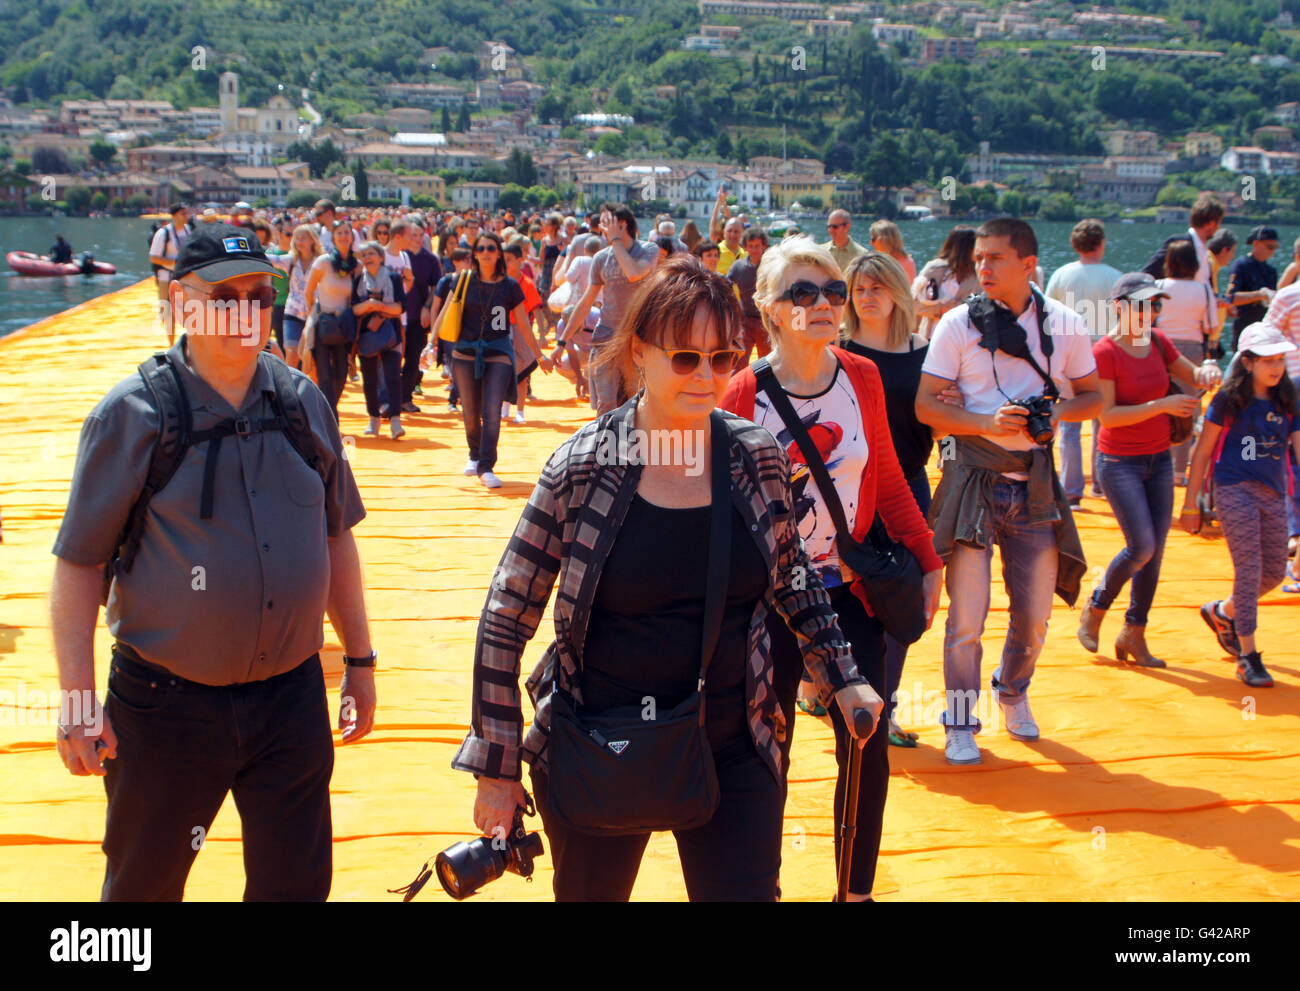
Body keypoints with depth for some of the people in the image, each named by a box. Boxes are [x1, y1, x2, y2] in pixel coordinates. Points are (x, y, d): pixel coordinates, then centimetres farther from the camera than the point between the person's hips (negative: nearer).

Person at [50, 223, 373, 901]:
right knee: (143, 887, 13)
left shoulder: (304, 403, 3)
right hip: (165, 709, -3)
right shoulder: (133, 414, -9)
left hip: (291, 695, 3)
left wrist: (360, 660, 13)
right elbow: (79, 563, -7)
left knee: (298, 883, 11)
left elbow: (335, 536, 12)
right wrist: (78, 704, -10)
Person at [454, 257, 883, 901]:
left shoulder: (758, 457, -4)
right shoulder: (581, 468, -13)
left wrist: (842, 679, 10)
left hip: (734, 752, 2)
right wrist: (497, 768, -7)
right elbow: (504, 623, -7)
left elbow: (790, 578, 15)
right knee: (589, 893, 16)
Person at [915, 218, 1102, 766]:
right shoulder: (959, 323, -4)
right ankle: (960, 723, 11)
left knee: (1035, 611, 10)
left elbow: (1092, 396, 12)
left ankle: (1013, 691, 38)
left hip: (1035, 480, 2)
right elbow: (926, 405, -5)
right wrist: (988, 422, -19)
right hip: (974, 474, -2)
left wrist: (1057, 412, -10)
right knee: (968, 611, -4)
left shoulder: (1066, 325, 2)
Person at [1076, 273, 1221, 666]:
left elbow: (1191, 377, 15)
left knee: (1155, 550, 5)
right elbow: (1108, 415, -20)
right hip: (1120, 462, -6)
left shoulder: (1158, 342, 4)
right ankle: (1094, 610, 14)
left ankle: (1134, 635, 17)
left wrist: (1206, 372, -9)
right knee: (1141, 547, -12)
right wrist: (1162, 405, -26)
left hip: (1159, 459, 6)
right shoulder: (1104, 351, -15)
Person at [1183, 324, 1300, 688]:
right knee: (1249, 568, -10)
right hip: (1234, 490, -5)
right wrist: (1190, 504, -1)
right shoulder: (1228, 400, -3)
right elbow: (1203, 452, 1)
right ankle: (1247, 655, -2)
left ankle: (1221, 612, 35)